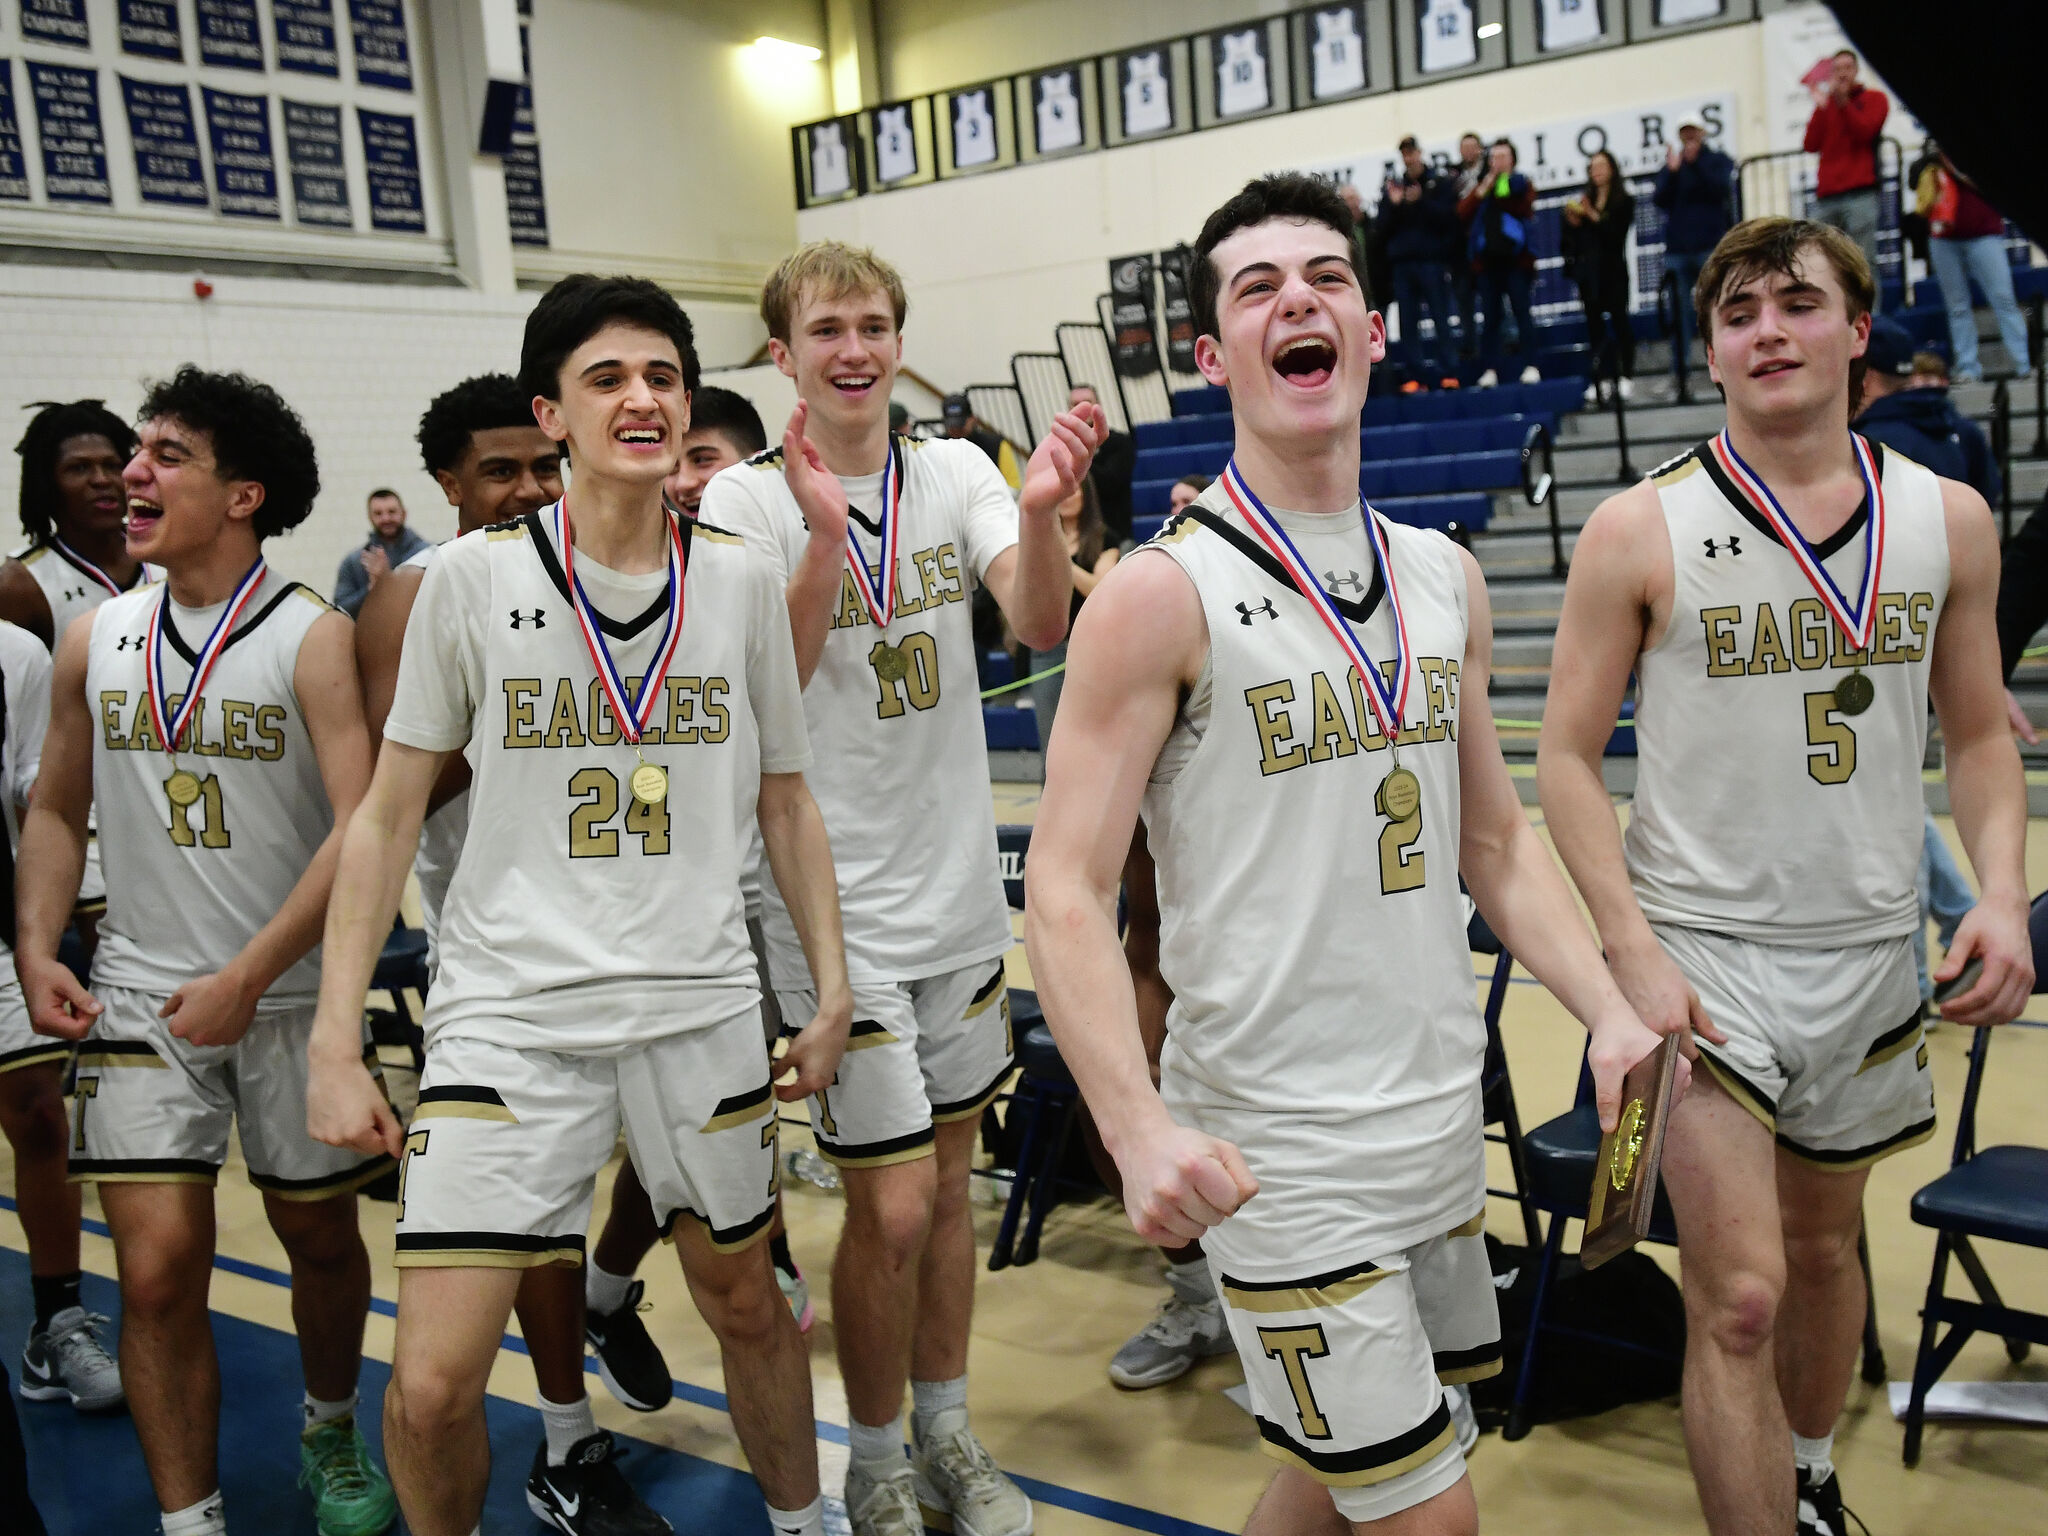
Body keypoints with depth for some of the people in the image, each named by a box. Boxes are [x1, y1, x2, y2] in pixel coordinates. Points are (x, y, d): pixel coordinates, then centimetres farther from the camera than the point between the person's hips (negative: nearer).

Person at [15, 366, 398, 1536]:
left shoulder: (312, 637, -10)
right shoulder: (95, 639, 4)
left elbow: (362, 827, -17)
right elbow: (58, 810, 13)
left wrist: (247, 977, -21)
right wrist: (37, 953, -1)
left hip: (296, 994, -2)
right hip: (140, 995, 3)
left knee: (321, 1236, 14)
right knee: (159, 1270, -5)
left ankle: (333, 1435, 41)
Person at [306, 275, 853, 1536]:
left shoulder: (739, 577, 1)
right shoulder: (473, 577, -4)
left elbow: (787, 801, 10)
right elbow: (388, 815, 1)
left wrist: (833, 992, 6)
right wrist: (336, 1041, -3)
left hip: (703, 1006, 2)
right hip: (508, 1009, -2)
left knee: (745, 1299, 18)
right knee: (433, 1385, -5)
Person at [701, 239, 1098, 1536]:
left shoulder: (956, 473, 2)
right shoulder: (747, 501, -8)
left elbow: (1040, 625, -13)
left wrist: (1039, 510, -33)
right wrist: (824, 539, -31)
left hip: (962, 891, 4)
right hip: (842, 907, -4)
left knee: (949, 1179, 16)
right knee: (893, 1205, -1)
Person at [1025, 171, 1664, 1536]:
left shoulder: (1446, 580, 7)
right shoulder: (1165, 593, -13)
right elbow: (1067, 891, -16)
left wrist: (1609, 1014, 3)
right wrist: (1141, 1128, -30)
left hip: (1440, 1122, 7)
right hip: (1273, 1154, -6)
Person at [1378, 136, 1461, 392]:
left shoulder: (1440, 184, 5)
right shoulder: (1393, 188, 13)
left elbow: (1448, 217, -7)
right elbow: (1384, 228, 8)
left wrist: (1421, 201, -16)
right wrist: (1394, 205, -8)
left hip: (1432, 261, -3)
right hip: (1402, 263, 3)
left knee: (1441, 318, -3)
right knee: (1408, 323, 2)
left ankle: (1448, 373, -2)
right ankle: (1415, 376, 4)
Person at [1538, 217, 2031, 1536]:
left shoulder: (1949, 521, 2)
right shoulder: (1640, 531, -8)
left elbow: (1980, 734, 12)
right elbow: (1567, 756, -6)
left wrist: (2001, 891, -5)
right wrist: (1633, 950, -15)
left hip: (1870, 953, 4)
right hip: (1702, 951, -4)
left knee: (1825, 1241, 21)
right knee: (1739, 1298, -8)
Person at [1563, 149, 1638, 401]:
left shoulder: (1624, 201, 1)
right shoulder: (1585, 200, 11)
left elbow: (1617, 234, -11)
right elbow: (1572, 238, 12)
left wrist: (1594, 217, -17)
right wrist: (1573, 221, -7)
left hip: (1612, 269, -4)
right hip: (1587, 270, 4)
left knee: (1618, 319, -5)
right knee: (1594, 323, 3)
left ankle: (1626, 376, -2)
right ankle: (1599, 378, 5)